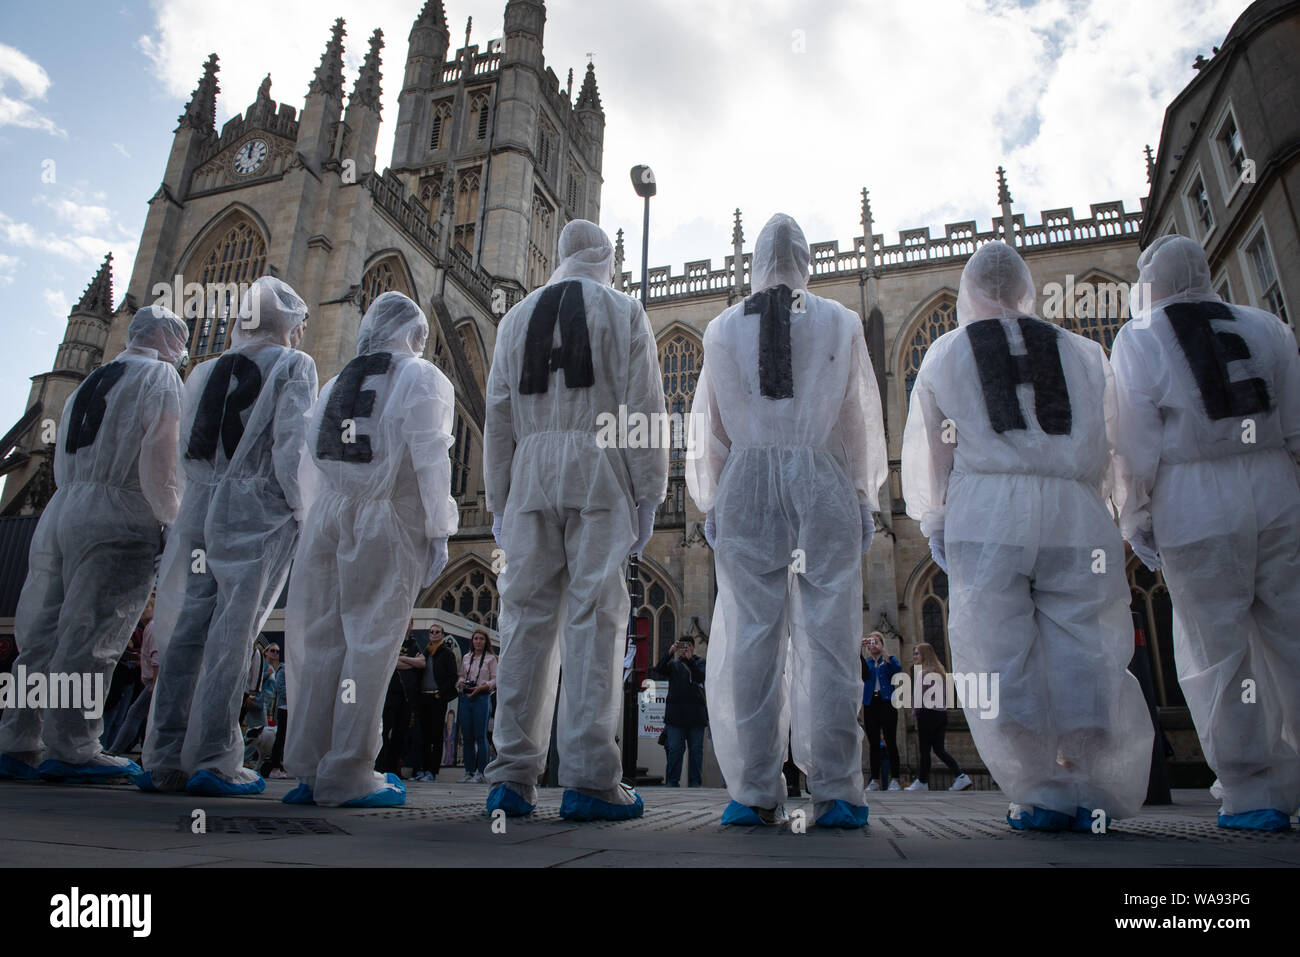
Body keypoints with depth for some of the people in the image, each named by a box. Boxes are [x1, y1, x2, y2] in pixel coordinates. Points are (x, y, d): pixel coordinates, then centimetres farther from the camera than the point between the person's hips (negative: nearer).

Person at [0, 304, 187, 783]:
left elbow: (62, 460, 20)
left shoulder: (92, 380, 25)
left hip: (60, 509, 8)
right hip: (117, 517, -8)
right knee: (89, 636, -8)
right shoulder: (160, 375, 1)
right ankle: (70, 749, -5)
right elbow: (158, 458, -12)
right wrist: (172, 523, -7)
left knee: (43, 633, 8)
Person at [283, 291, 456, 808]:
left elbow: (310, 462, 16)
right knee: (371, 642, -3)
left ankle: (308, 768, 11)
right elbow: (429, 458, -9)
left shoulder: (337, 382, 20)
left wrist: (318, 526, 18)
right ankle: (347, 775, 1)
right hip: (387, 520, -5)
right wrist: (439, 531, -8)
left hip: (330, 517, 5)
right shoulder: (423, 379, 3)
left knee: (323, 640, 8)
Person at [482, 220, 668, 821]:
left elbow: (498, 415, 14)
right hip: (597, 469, -3)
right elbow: (642, 407, -1)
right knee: (594, 617, -6)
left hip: (530, 472, 3)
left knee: (527, 617, 2)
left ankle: (512, 778, 3)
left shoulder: (518, 316, 21)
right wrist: (648, 495, -1)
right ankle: (589, 781, -7)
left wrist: (498, 501, 14)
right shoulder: (623, 312, 10)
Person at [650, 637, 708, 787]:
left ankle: (695, 782, 11)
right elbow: (659, 672, -6)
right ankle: (672, 782, 6)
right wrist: (669, 653, -19)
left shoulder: (699, 663, 12)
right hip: (676, 714, 0)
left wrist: (689, 659, -21)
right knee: (675, 750, -1)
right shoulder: (673, 663, 13)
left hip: (696, 715, 1)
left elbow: (701, 677, -9)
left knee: (696, 750, 4)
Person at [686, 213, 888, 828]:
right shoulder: (841, 324, 11)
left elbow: (708, 425, 11)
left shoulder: (723, 328, 12)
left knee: (749, 639, 0)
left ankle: (754, 794, 1)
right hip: (823, 483, 0)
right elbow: (861, 419, 10)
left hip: (746, 484, 1)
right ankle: (835, 794, 1)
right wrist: (865, 499, 14)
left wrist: (711, 504, 15)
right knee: (825, 638, -1)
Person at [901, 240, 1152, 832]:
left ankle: (1045, 797, 4)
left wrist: (934, 524, 20)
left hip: (986, 512, -2)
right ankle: (1098, 796, 10)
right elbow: (1109, 446, 20)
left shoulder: (945, 354, 13)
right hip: (1075, 514, 3)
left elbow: (926, 449, 12)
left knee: (1001, 657, 1)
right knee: (1083, 652, 5)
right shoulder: (1083, 353, 19)